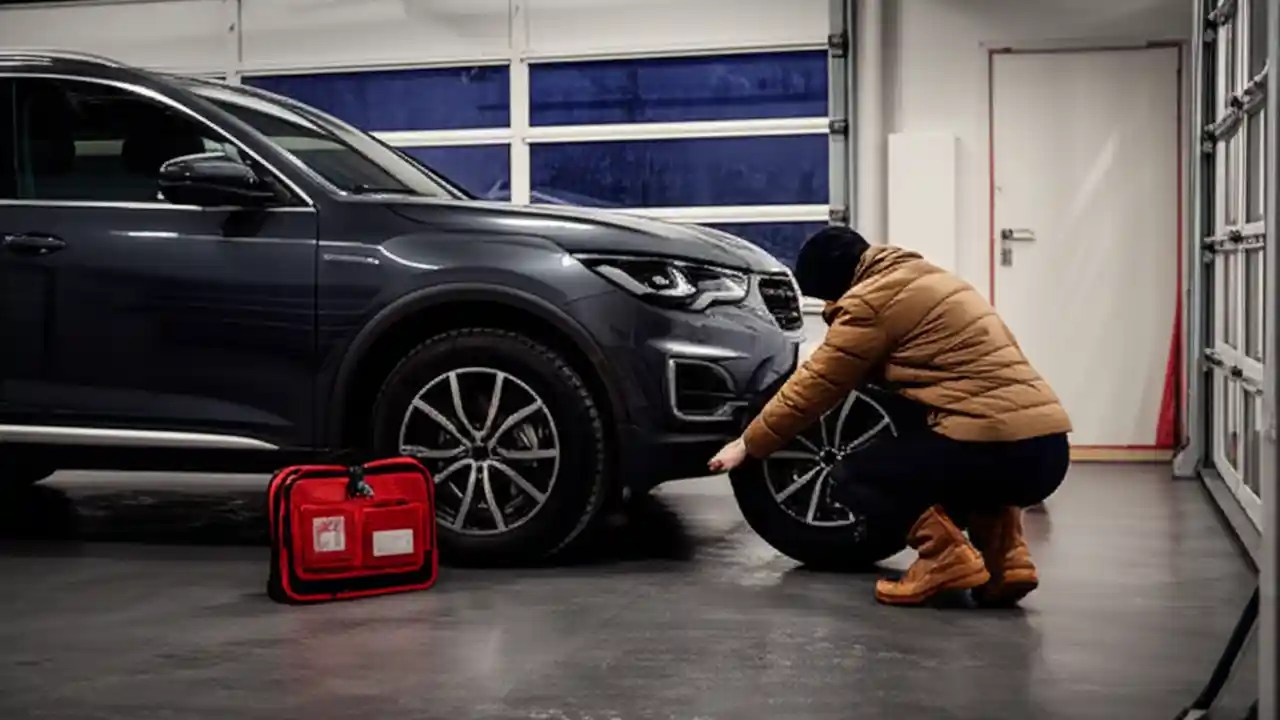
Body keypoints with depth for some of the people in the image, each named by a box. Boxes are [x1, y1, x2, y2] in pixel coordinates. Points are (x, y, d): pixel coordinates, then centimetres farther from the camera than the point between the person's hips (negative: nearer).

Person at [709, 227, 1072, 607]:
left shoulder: (870, 300, -2)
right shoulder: (924, 278, 24)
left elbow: (813, 387, 3)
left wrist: (747, 444, 13)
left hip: (996, 445, -8)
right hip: (1049, 447, 8)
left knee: (851, 477, 10)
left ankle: (947, 555, -7)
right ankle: (1006, 555, 14)